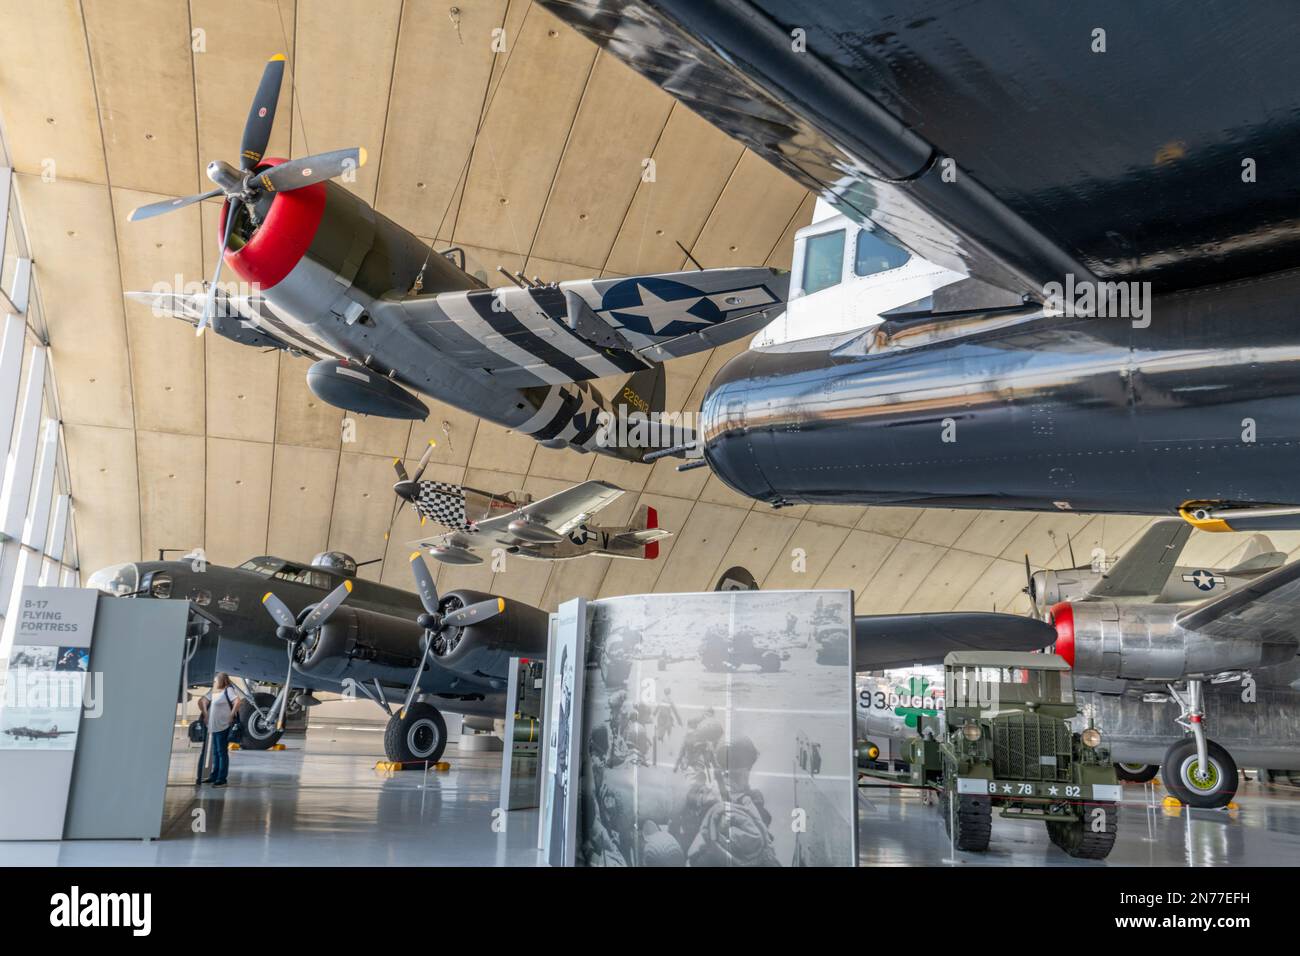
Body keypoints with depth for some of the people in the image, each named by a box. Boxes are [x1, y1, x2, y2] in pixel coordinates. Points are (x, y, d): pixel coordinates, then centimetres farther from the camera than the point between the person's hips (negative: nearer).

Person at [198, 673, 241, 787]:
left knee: (222, 752, -5)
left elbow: (237, 701, -24)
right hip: (214, 727, 8)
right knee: (215, 752, 14)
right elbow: (202, 701, 28)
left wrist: (232, 715, -20)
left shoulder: (228, 690, -10)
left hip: (223, 727, -8)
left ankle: (222, 779, -2)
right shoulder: (214, 693, 15)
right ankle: (214, 776, 22)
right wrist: (205, 714, 18)